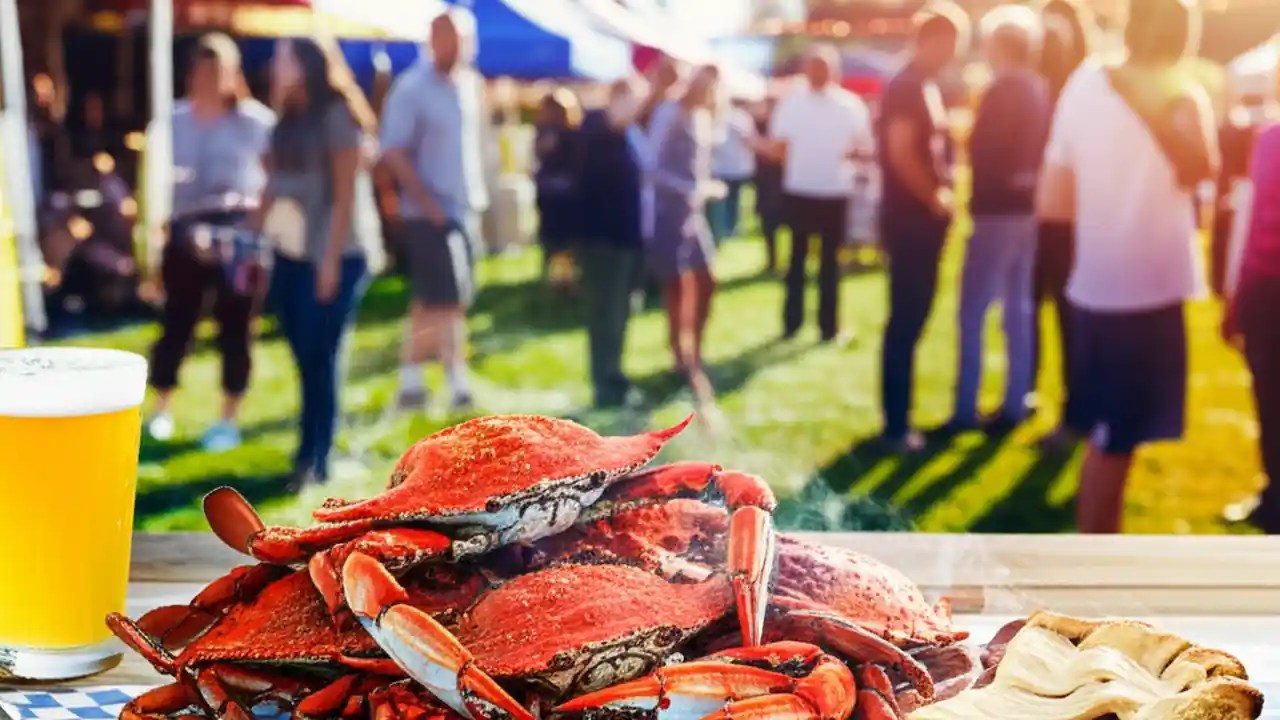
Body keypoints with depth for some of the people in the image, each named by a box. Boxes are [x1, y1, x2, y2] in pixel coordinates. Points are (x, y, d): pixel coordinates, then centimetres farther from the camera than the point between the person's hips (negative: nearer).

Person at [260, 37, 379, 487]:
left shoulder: (337, 115, -7)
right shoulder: (286, 121, 14)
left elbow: (346, 192, -12)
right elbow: (272, 187, 14)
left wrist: (333, 257, -17)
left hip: (331, 254, -6)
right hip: (289, 254, 6)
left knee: (319, 358, -5)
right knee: (305, 359, 8)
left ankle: (313, 460, 2)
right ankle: (310, 456, 16)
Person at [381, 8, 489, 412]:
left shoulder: (471, 83, 9)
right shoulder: (412, 88, -11)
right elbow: (393, 153, -15)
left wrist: (477, 191, 7)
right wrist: (428, 204, -17)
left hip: (466, 208, 7)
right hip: (431, 212, -7)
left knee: (431, 301, 14)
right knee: (448, 301, -8)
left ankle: (411, 383, 23)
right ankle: (459, 385, -2)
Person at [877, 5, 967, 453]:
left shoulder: (927, 87, 16)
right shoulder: (906, 87, -14)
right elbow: (900, 152, -24)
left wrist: (942, 195, 8)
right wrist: (935, 198, -14)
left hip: (925, 219, 10)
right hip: (910, 218, -10)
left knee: (913, 318, 13)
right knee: (905, 321, -5)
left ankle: (901, 417, 22)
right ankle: (895, 426, 0)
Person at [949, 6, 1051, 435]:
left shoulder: (1002, 91, -15)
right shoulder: (1040, 91, 9)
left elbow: (981, 150, -15)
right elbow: (1040, 148, 12)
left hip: (997, 209, -8)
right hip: (1026, 207, 8)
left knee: (973, 312, -4)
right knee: (1018, 308, 11)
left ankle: (966, 410, -3)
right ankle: (1014, 405, 15)